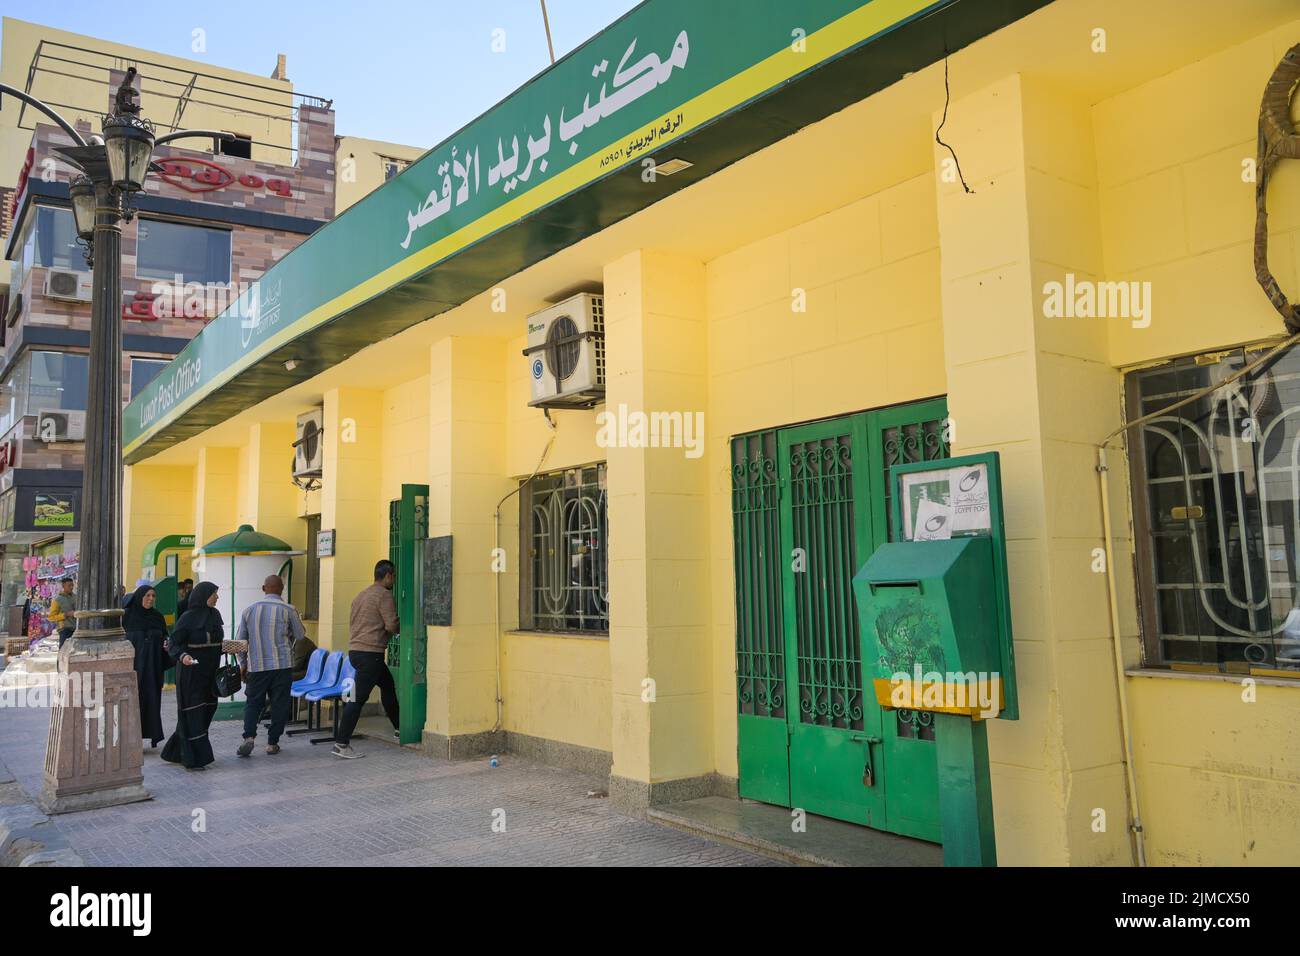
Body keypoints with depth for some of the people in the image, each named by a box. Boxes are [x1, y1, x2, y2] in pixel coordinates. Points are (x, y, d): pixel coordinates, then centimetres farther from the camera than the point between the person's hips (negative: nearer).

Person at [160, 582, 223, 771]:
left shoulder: (215, 614, 7)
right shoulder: (188, 617, -12)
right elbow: (173, 643, -16)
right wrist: (182, 656, -31)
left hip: (209, 673, 7)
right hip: (191, 673, -7)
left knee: (206, 711, 11)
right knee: (193, 713, -4)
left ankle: (176, 751, 27)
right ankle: (193, 758, 1)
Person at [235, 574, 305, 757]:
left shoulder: (249, 610, 4)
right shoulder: (288, 609, -5)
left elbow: (240, 640, 9)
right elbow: (300, 635, 4)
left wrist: (243, 663, 20)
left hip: (257, 666, 2)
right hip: (282, 665, -2)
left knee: (253, 702, 12)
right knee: (279, 704, 6)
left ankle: (249, 737, -6)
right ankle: (272, 743, 9)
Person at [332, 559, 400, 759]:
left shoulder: (361, 595, 17)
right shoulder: (384, 594, -10)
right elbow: (392, 625, -15)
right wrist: (404, 629, 6)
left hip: (355, 650, 10)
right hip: (370, 653, -10)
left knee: (387, 684, 22)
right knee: (358, 698, -9)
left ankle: (398, 728, 32)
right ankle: (341, 744, -9)